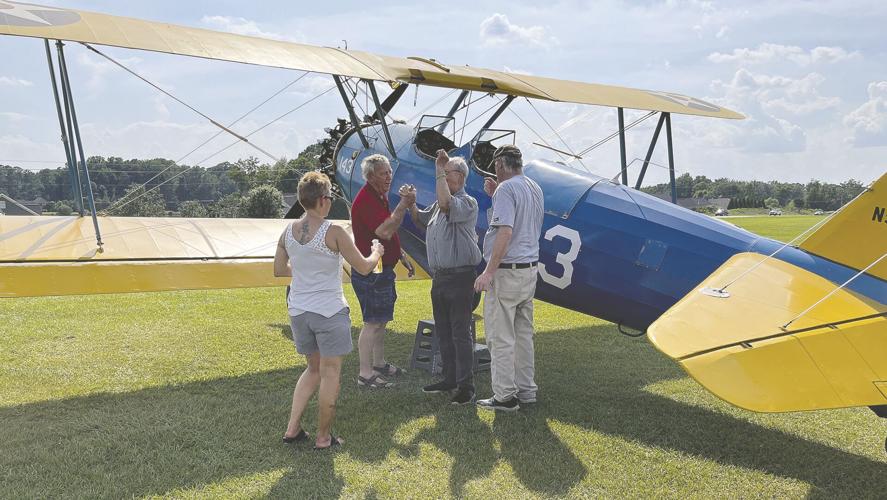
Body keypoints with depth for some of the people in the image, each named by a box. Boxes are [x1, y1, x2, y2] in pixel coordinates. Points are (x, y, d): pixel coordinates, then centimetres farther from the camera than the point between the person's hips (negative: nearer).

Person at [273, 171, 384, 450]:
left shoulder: (288, 232, 2)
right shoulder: (333, 233, -14)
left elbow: (279, 270, 13)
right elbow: (364, 267, -9)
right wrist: (376, 252, 11)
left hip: (298, 311, 6)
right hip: (329, 311, -6)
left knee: (314, 369, 22)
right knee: (330, 374, 7)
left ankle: (293, 428, 20)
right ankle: (323, 437, 15)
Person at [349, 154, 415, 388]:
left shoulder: (380, 197, 15)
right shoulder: (366, 199, -19)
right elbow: (385, 231, -30)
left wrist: (402, 256, 22)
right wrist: (403, 205, -24)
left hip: (383, 268, 10)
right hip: (370, 272, -10)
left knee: (381, 320, 17)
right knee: (373, 323, -7)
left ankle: (379, 364, 29)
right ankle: (365, 374, -1)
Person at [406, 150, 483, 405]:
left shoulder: (467, 203, -10)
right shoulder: (438, 204, 16)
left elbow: (446, 203, -31)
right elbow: (420, 220, 30)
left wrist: (439, 169, -23)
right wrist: (411, 204, 10)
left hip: (460, 276, -9)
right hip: (439, 276, 9)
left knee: (460, 332, -5)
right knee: (443, 331, 14)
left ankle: (466, 386, 2)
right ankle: (450, 379, 26)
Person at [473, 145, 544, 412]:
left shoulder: (506, 188, -14)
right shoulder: (535, 188, 13)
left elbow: (505, 231, -24)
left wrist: (488, 272, -23)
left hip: (506, 270, -9)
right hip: (530, 269, 9)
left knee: (501, 337, -3)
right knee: (524, 334, 15)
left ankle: (505, 396, 1)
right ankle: (526, 389, 21)